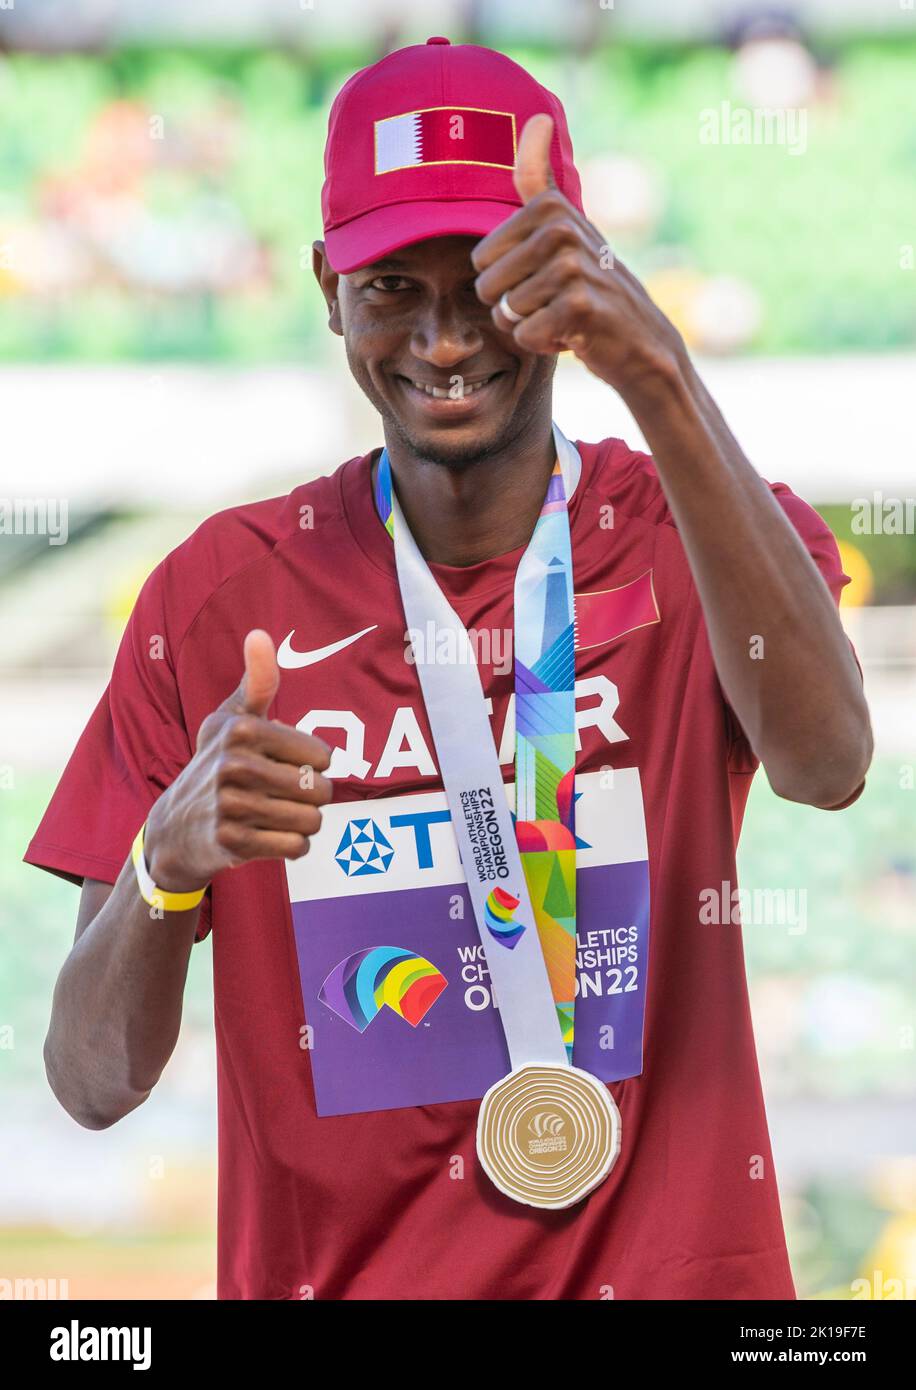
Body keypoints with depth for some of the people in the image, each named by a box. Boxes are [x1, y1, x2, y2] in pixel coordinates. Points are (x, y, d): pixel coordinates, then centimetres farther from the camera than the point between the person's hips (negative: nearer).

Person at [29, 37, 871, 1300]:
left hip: (664, 1266, 0)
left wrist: (657, 377, -38)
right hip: (317, 1273, 1)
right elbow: (94, 1084, -6)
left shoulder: (694, 540, -5)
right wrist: (168, 859, -27)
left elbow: (827, 764, -29)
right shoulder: (219, 596, -4)